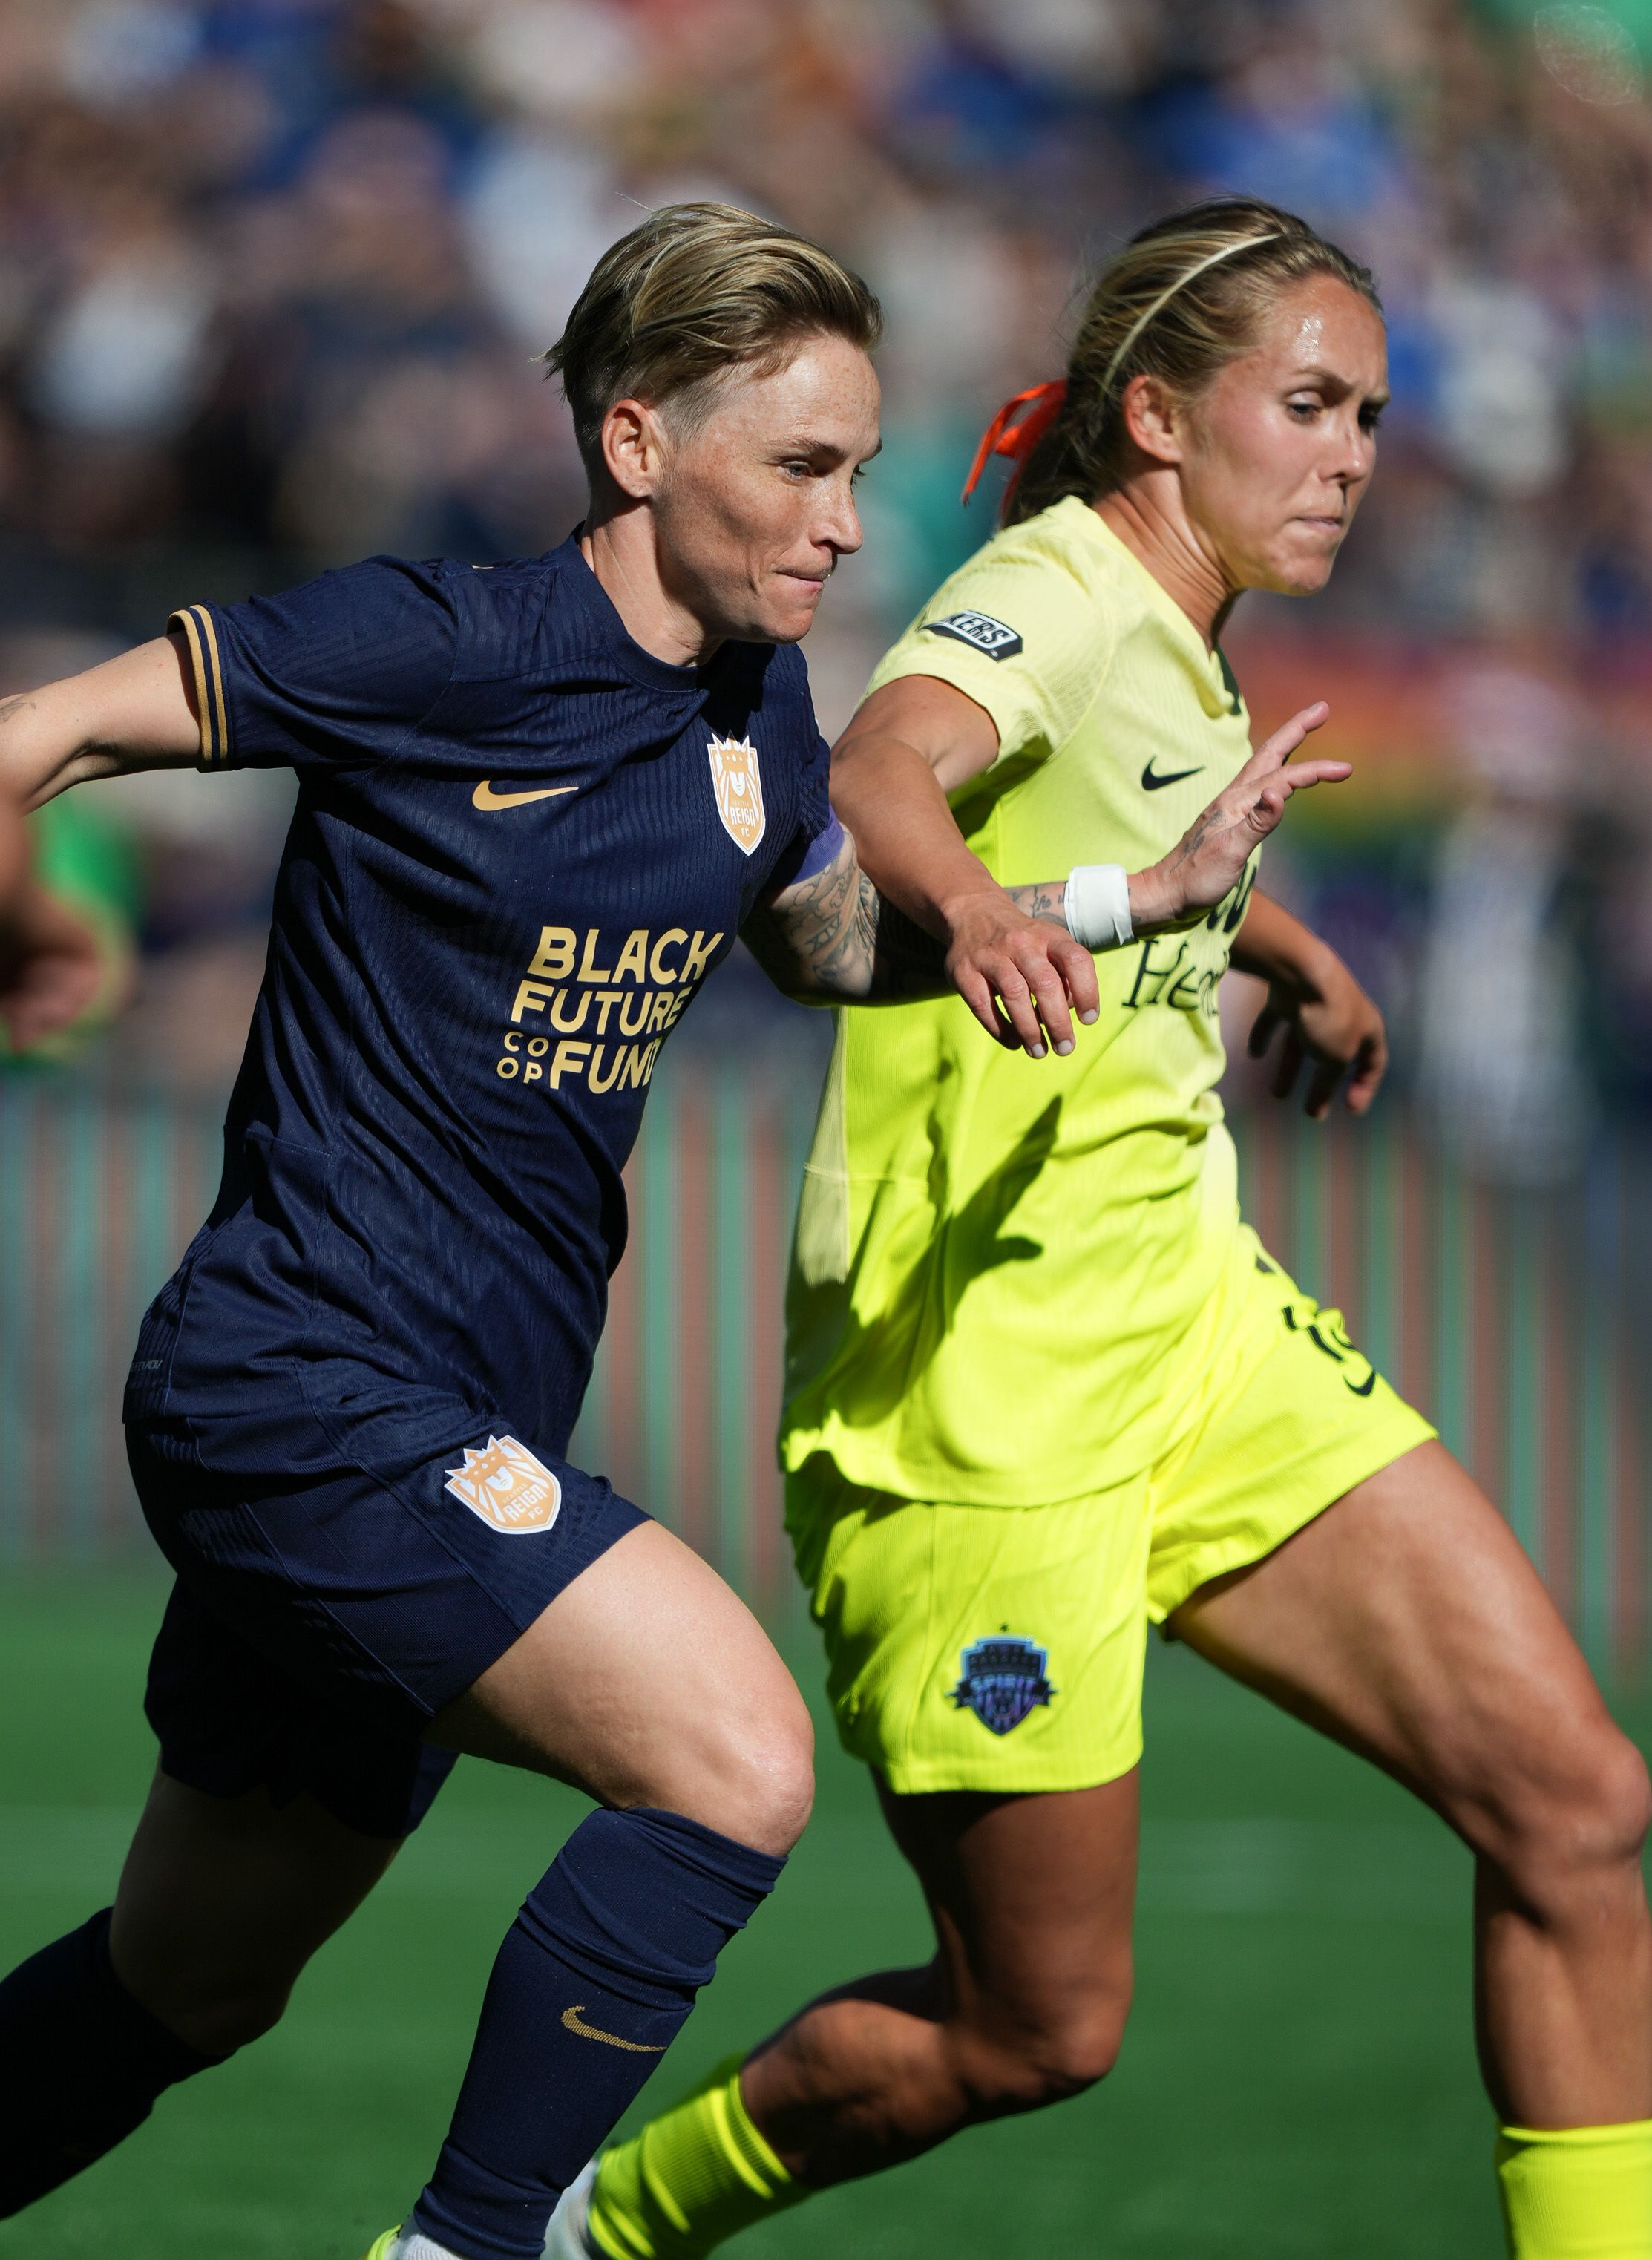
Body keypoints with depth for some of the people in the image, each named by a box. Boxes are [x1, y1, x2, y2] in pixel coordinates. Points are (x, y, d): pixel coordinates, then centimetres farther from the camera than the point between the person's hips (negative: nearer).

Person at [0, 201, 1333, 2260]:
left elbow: (845, 942, 26)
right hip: (304, 1380, -8)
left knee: (187, 1985, 17)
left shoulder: (754, 712, 8)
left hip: (462, 1435, 8)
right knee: (733, 1754, -23)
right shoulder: (436, 650, -14)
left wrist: (1153, 890, 14)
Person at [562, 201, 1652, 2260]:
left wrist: (1287, 950, 52)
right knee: (1037, 2031, -1)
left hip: (1189, 1316, 8)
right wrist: (977, 913, -60)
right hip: (978, 1383, -8)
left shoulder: (1177, 656, 11)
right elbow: (876, 776, -39)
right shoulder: (1050, 598, -15)